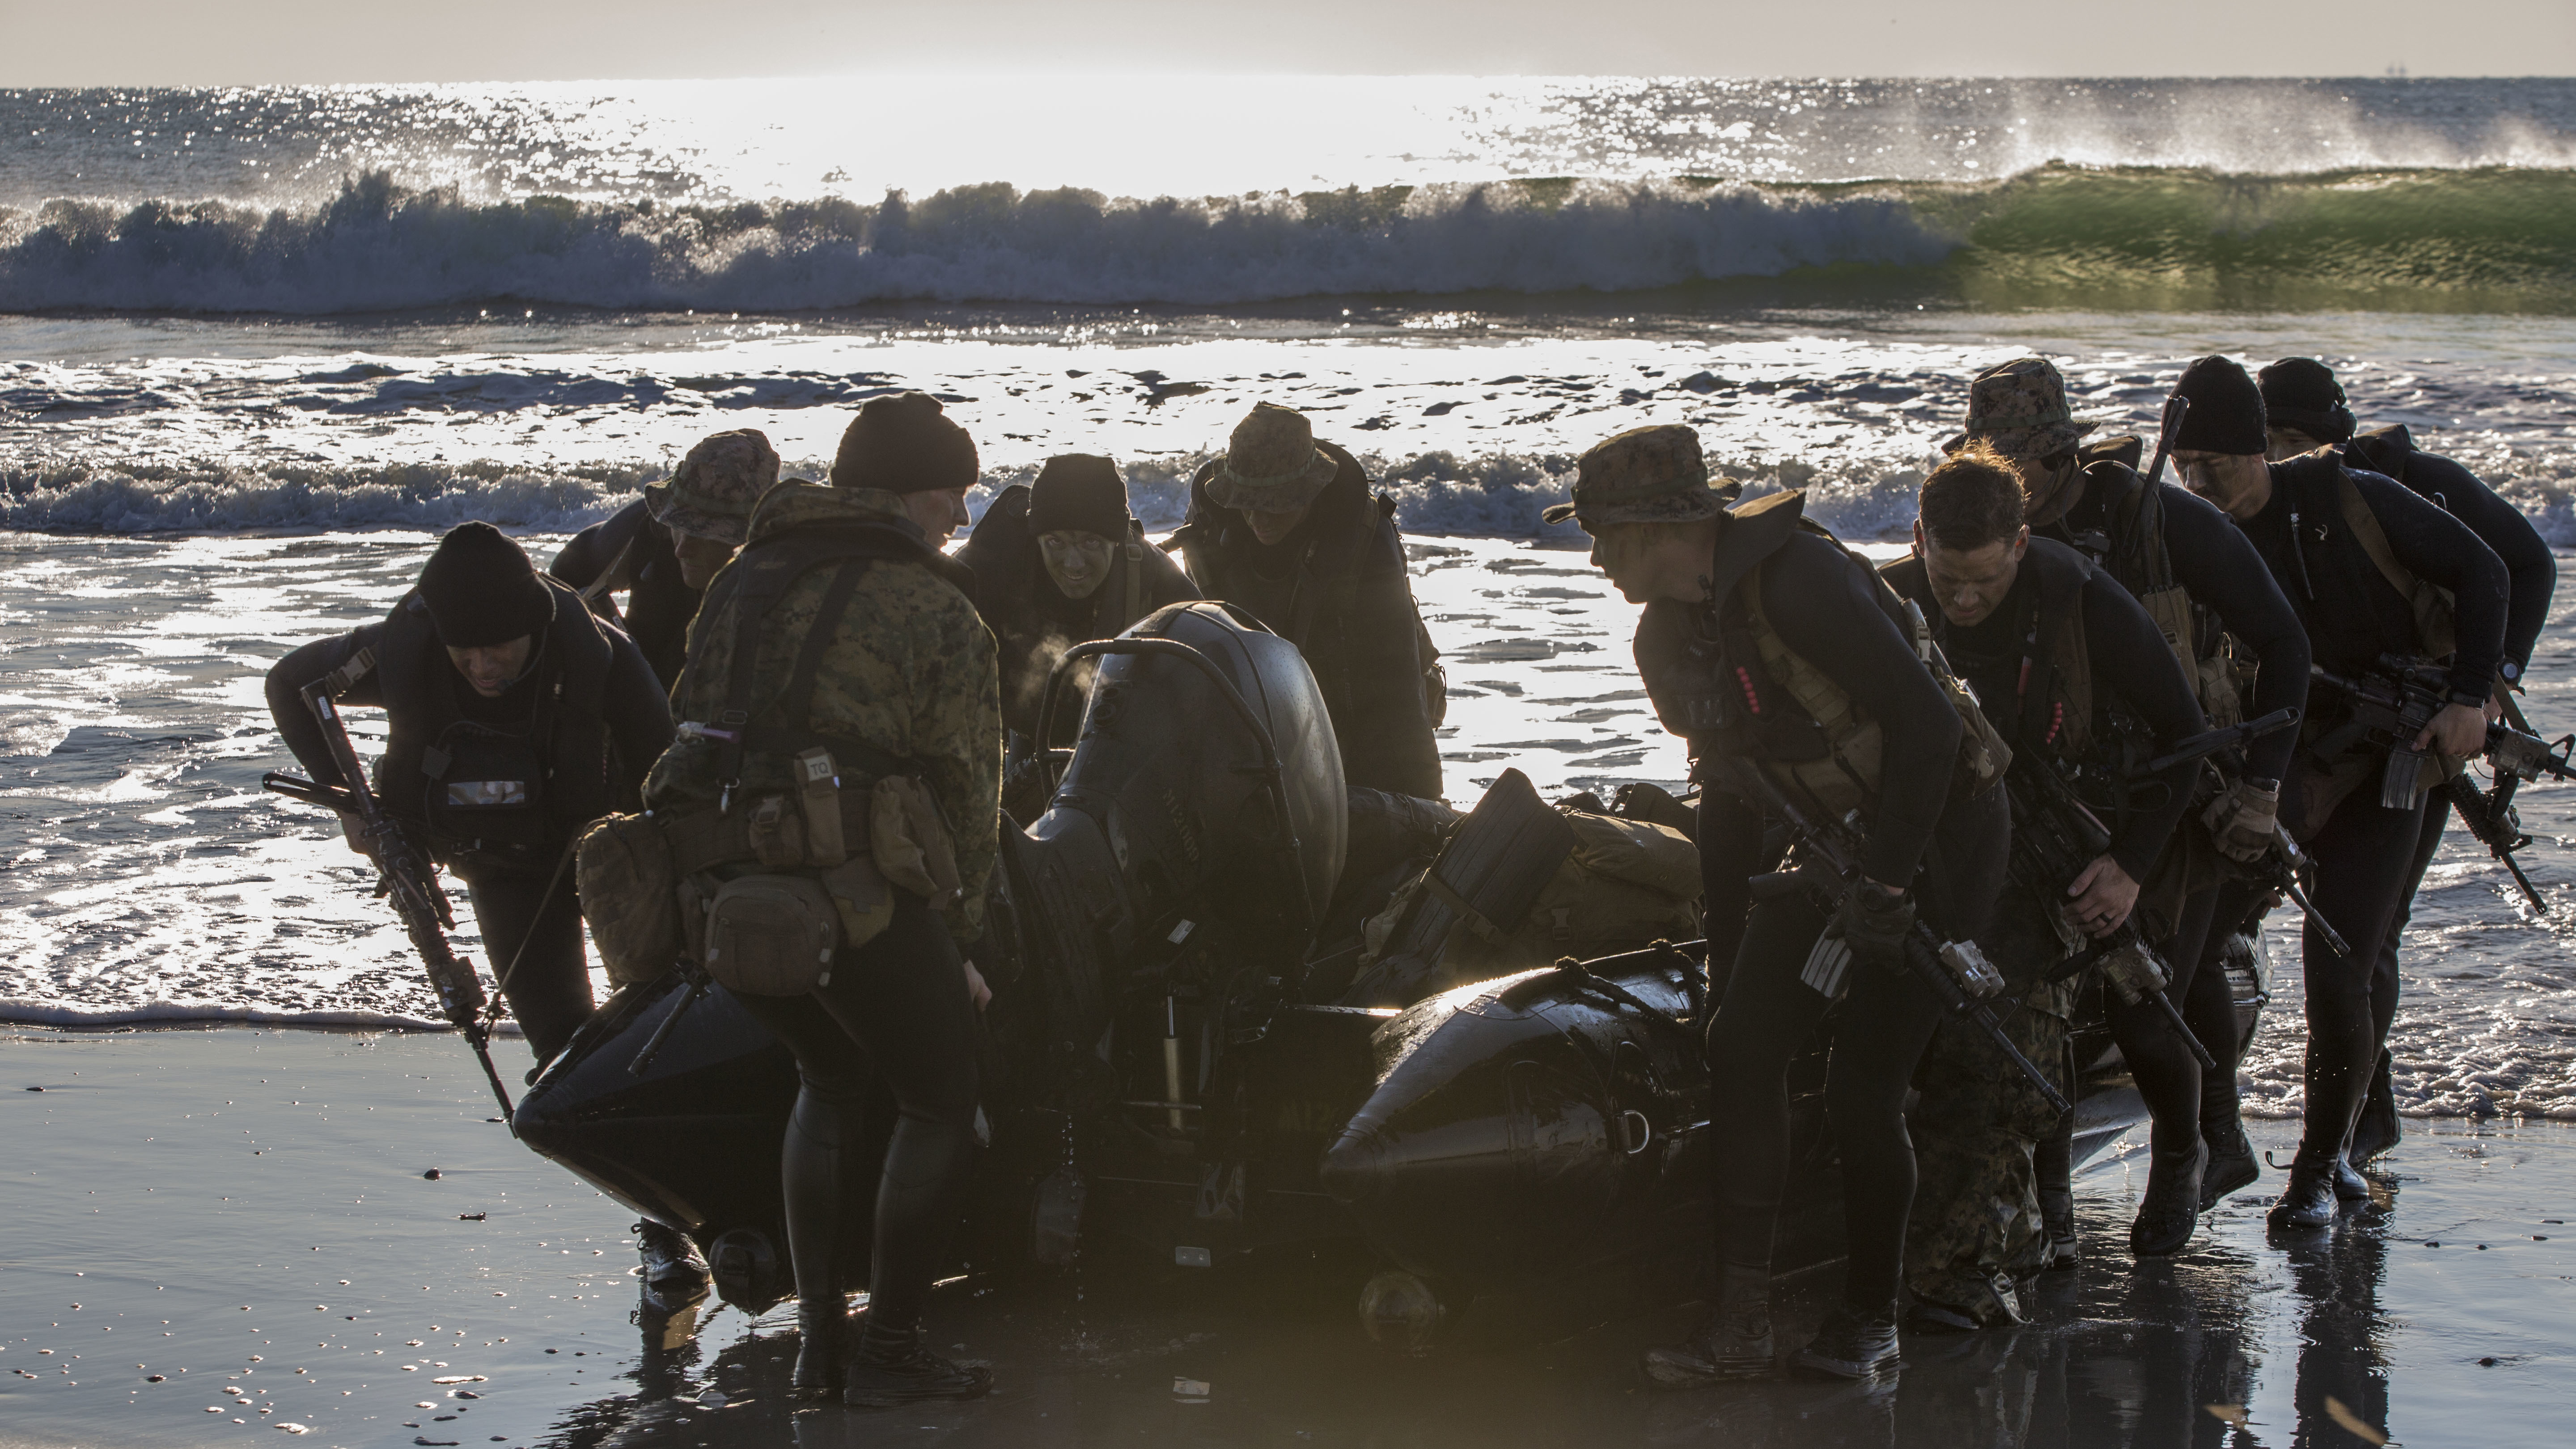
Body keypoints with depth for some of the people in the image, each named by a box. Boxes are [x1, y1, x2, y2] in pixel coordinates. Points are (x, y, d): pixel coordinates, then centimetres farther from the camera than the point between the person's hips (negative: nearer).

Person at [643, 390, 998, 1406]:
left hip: (725, 894, 6)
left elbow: (700, 733, 17)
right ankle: (890, 1351, 9)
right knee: (939, 1102, 12)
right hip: (857, 892, -6)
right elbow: (966, 792, 1)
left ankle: (817, 1339, 21)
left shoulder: (742, 581, 17)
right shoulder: (938, 614, 1)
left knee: (833, 1082, 26)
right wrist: (957, 940, 12)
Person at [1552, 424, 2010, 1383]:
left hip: (1937, 834, -8)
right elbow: (1728, 784, 16)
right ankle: (1741, 1321, -2)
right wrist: (1726, 942, 17)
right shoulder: (1667, 639, 4)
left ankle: (1870, 1320, 8)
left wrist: (1890, 882, -27)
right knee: (1742, 1044, -5)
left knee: (1864, 1086, -11)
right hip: (1830, 837, 8)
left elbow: (1928, 720, -27)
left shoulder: (1797, 579, -26)